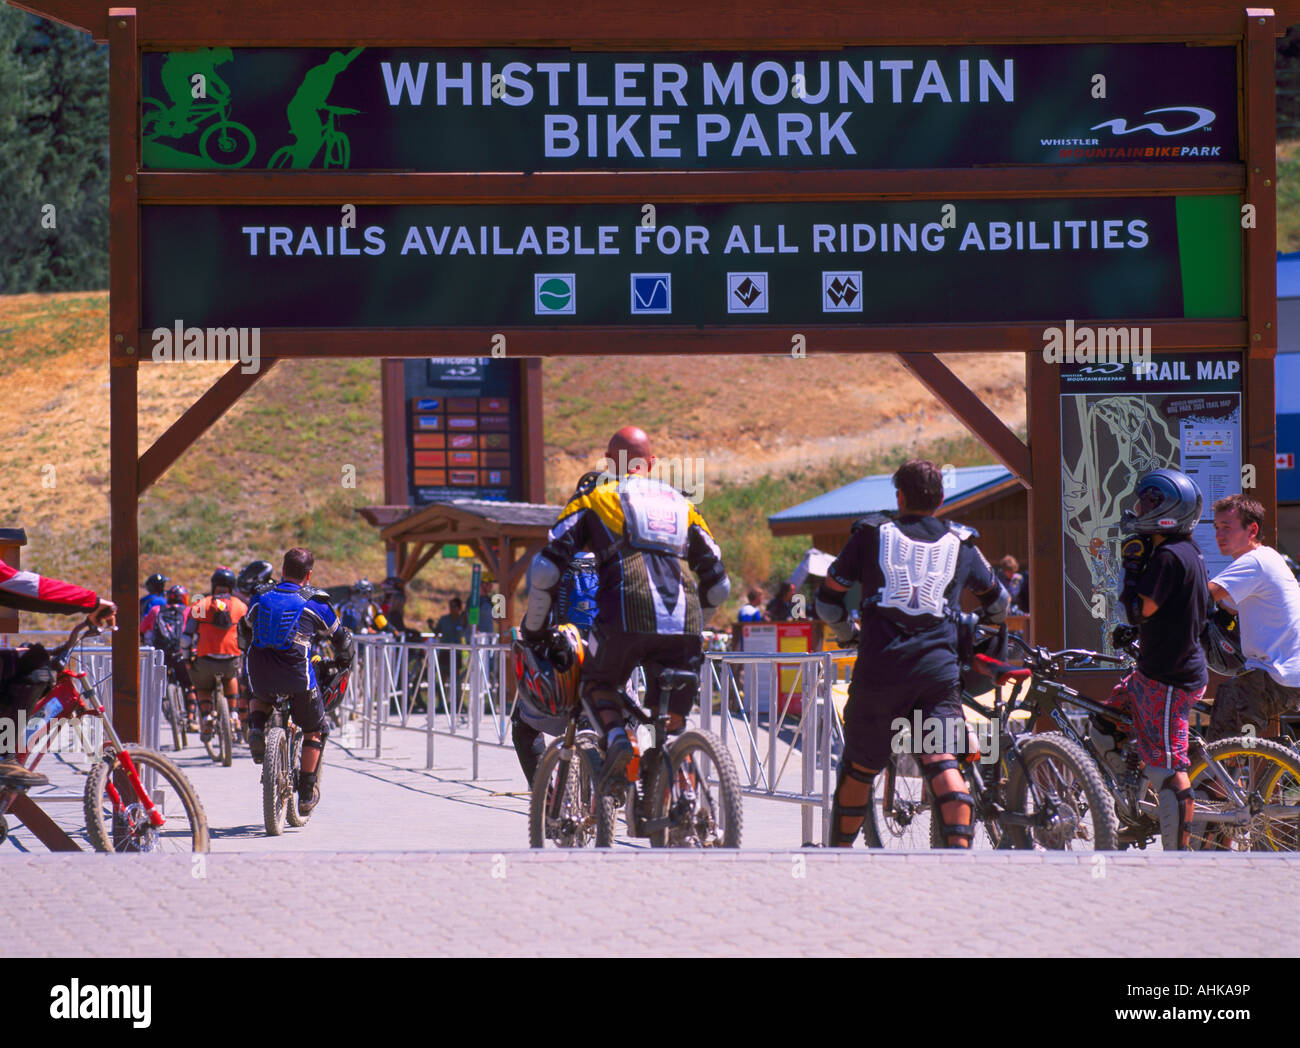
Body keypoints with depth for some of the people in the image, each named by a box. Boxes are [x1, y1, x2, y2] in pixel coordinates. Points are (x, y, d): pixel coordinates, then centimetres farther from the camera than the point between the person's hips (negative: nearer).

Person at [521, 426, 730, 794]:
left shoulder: (593, 496, 19)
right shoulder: (680, 502, 29)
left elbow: (545, 570, 10)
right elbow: (718, 584, 29)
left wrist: (533, 629, 22)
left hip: (627, 617, -3)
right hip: (684, 625, 3)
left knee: (597, 684, 23)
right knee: (672, 719, 17)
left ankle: (616, 736, -7)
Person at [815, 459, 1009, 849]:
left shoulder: (871, 535, 9)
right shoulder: (960, 543, 15)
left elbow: (828, 596, 15)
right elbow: (999, 601, 31)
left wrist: (847, 635, 34)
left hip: (879, 669, 0)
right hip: (939, 670, 0)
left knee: (859, 766, 15)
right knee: (942, 762, -8)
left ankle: (839, 853, 26)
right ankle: (960, 848, -27)